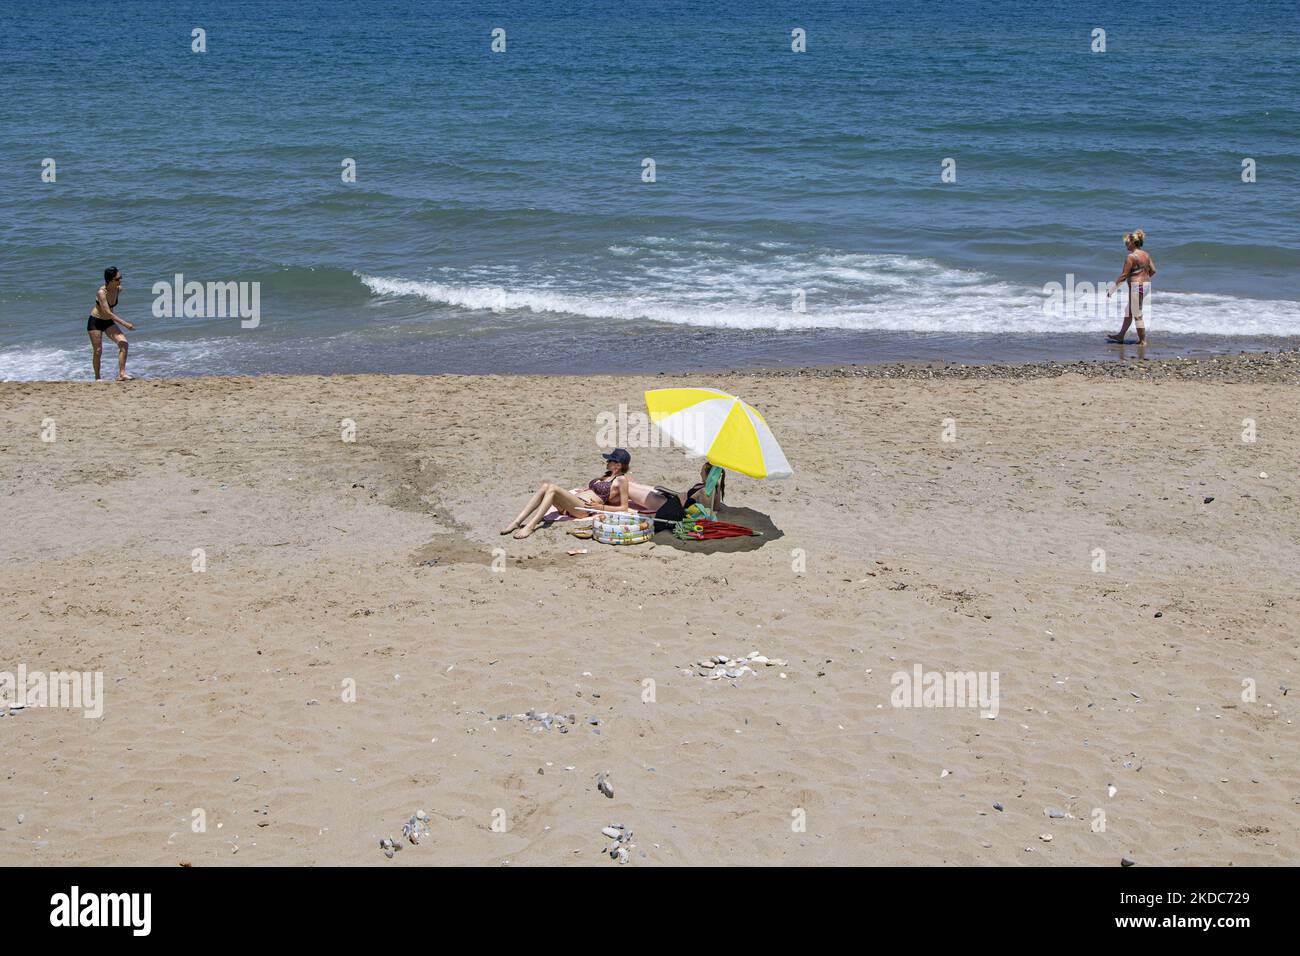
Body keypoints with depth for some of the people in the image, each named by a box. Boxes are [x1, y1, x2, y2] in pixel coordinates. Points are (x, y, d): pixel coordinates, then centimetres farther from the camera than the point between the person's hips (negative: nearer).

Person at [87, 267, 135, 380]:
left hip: (108, 322, 6)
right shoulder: (101, 292, -25)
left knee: (123, 343, -14)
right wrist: (125, 323, -33)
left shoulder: (119, 289, -7)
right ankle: (97, 378, 16)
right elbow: (108, 312, -30)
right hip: (95, 321, -6)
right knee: (98, 351, -2)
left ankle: (122, 374, -15)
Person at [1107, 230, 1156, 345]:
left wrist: (1112, 289, -11)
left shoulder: (1131, 256, -17)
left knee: (1137, 315, 1)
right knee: (1128, 312, 20)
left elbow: (1124, 276, -18)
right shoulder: (1146, 254, 7)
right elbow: (1153, 270, 11)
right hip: (1146, 285, 9)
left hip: (1136, 286, -9)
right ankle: (1120, 337, 30)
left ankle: (1142, 341, 6)